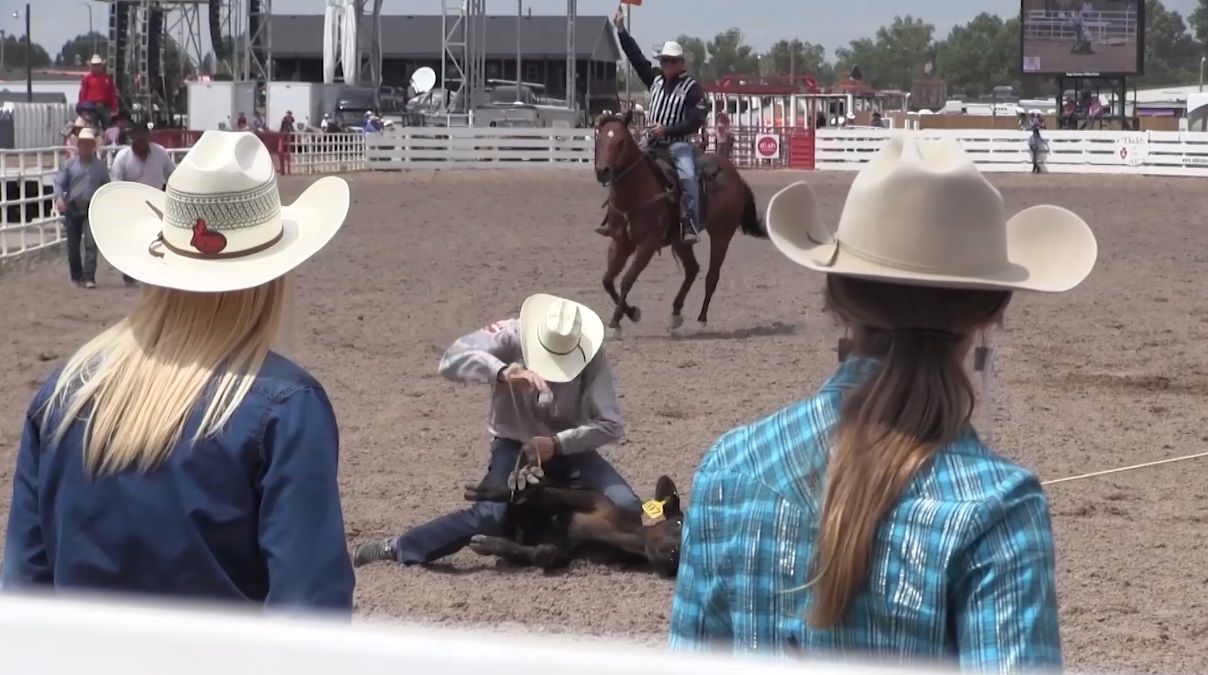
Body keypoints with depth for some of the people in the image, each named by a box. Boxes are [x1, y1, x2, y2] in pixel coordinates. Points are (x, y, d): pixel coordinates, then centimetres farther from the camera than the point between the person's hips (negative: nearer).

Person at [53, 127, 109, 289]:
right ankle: (76, 276, 23)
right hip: (72, 209, 1)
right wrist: (59, 198, -24)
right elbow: (59, 182, -4)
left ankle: (89, 277, -15)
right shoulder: (69, 164, 4)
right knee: (73, 245, 7)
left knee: (91, 243, -14)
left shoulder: (100, 165, 7)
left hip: (92, 209, -1)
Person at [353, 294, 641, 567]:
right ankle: (398, 549, -17)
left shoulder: (591, 357, -19)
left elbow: (610, 424, -18)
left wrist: (556, 443, -31)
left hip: (569, 448, 2)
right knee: (491, 516, -27)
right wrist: (503, 372, -52)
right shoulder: (511, 335, -22)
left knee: (626, 507, -19)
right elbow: (452, 359, -36)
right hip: (515, 446, -2)